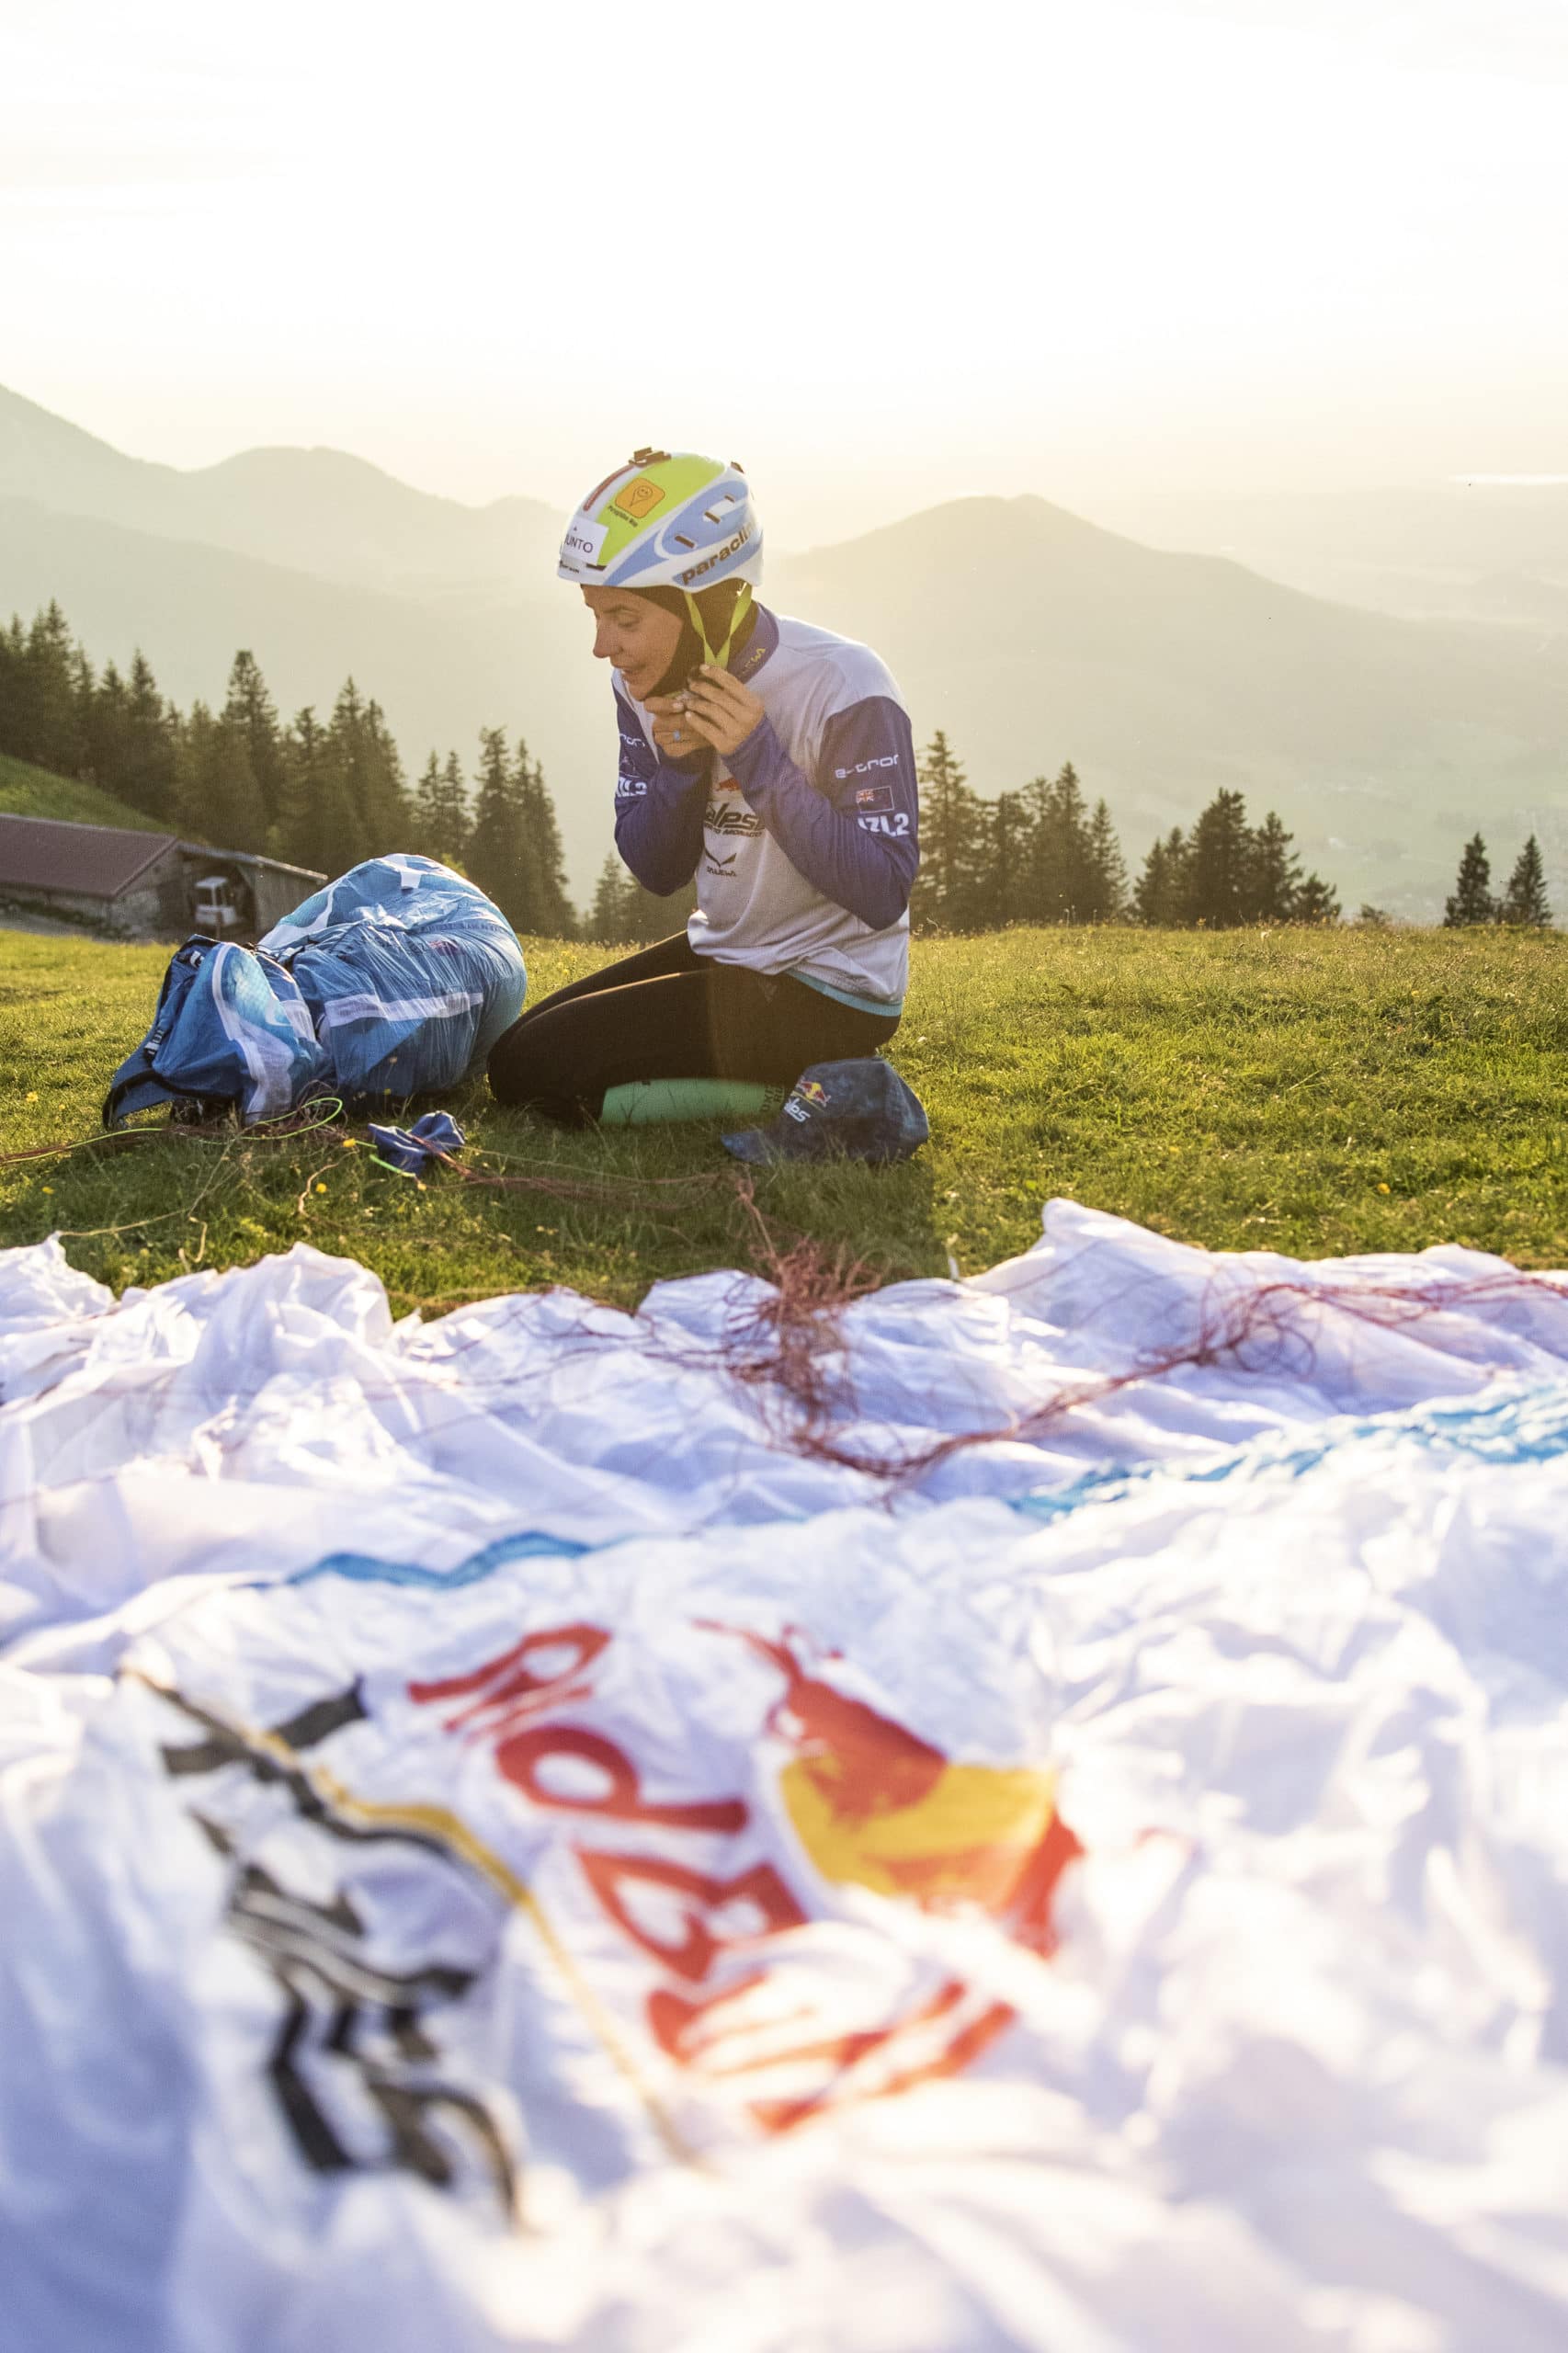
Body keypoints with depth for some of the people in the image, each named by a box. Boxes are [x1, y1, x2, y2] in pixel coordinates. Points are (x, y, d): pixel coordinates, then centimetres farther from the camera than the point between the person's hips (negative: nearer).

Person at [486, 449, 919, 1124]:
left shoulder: (841, 688, -22)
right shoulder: (648, 686, -2)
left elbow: (882, 894, -25)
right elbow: (658, 873, 3)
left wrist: (759, 759, -30)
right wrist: (677, 766, -17)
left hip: (828, 990, -8)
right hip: (725, 953, 8)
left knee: (535, 1071, -13)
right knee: (513, 1051, 10)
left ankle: (799, 1093, -5)